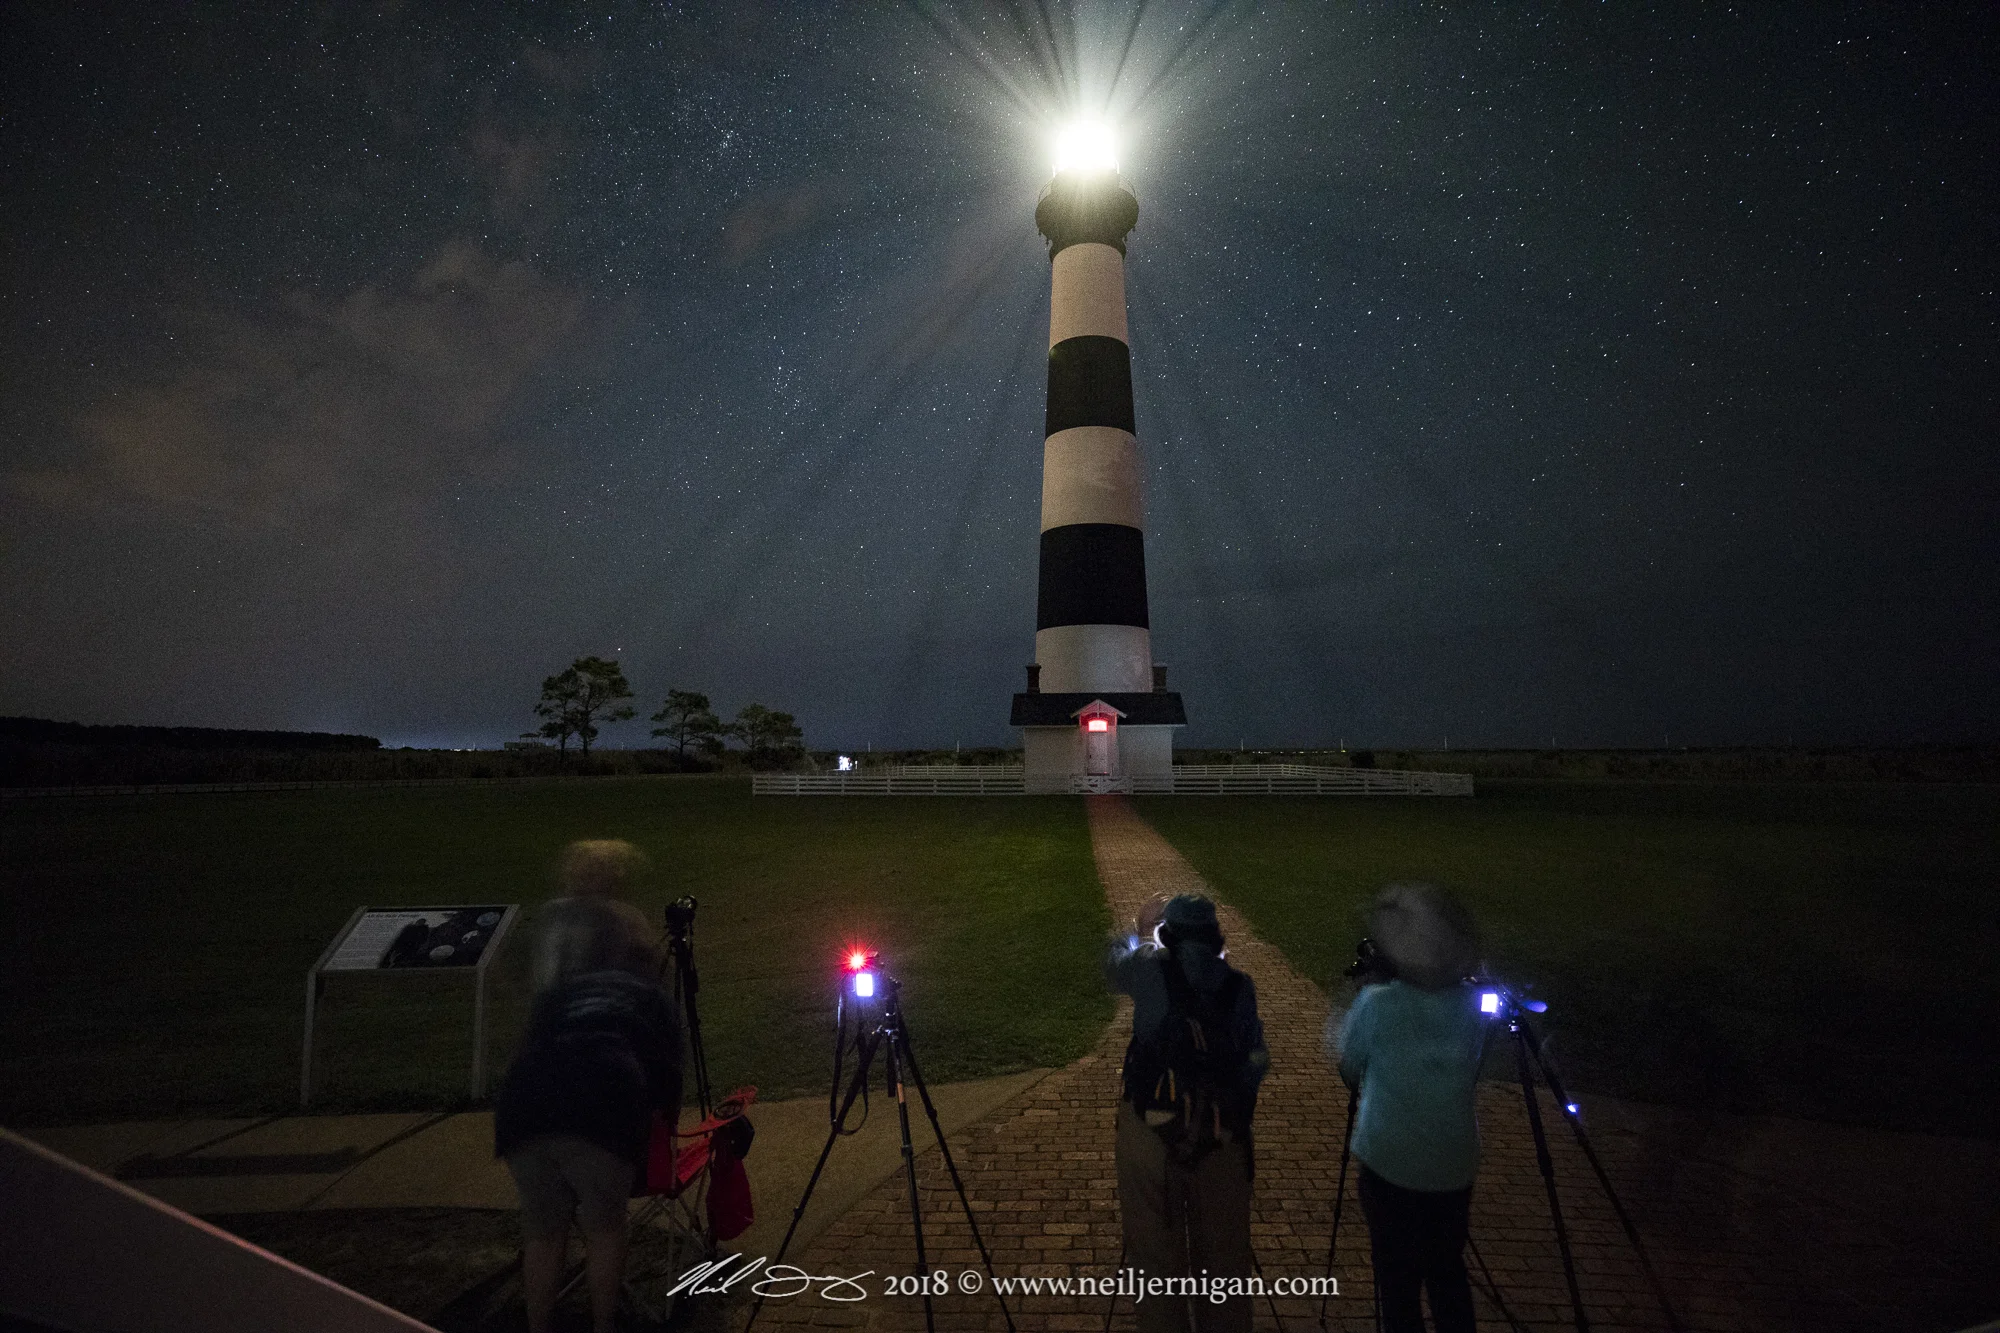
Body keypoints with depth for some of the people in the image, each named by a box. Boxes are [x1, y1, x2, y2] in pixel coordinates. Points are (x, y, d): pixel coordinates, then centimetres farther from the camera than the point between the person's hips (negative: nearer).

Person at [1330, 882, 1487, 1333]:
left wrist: (1338, 1028, 8)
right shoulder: (1473, 1004, -8)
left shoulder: (1378, 1003, -22)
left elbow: (1350, 1068, -8)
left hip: (1390, 1165, -4)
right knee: (1448, 1274, 22)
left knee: (1398, 1280, 12)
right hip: (1454, 1166, 4)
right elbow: (1471, 1076, 8)